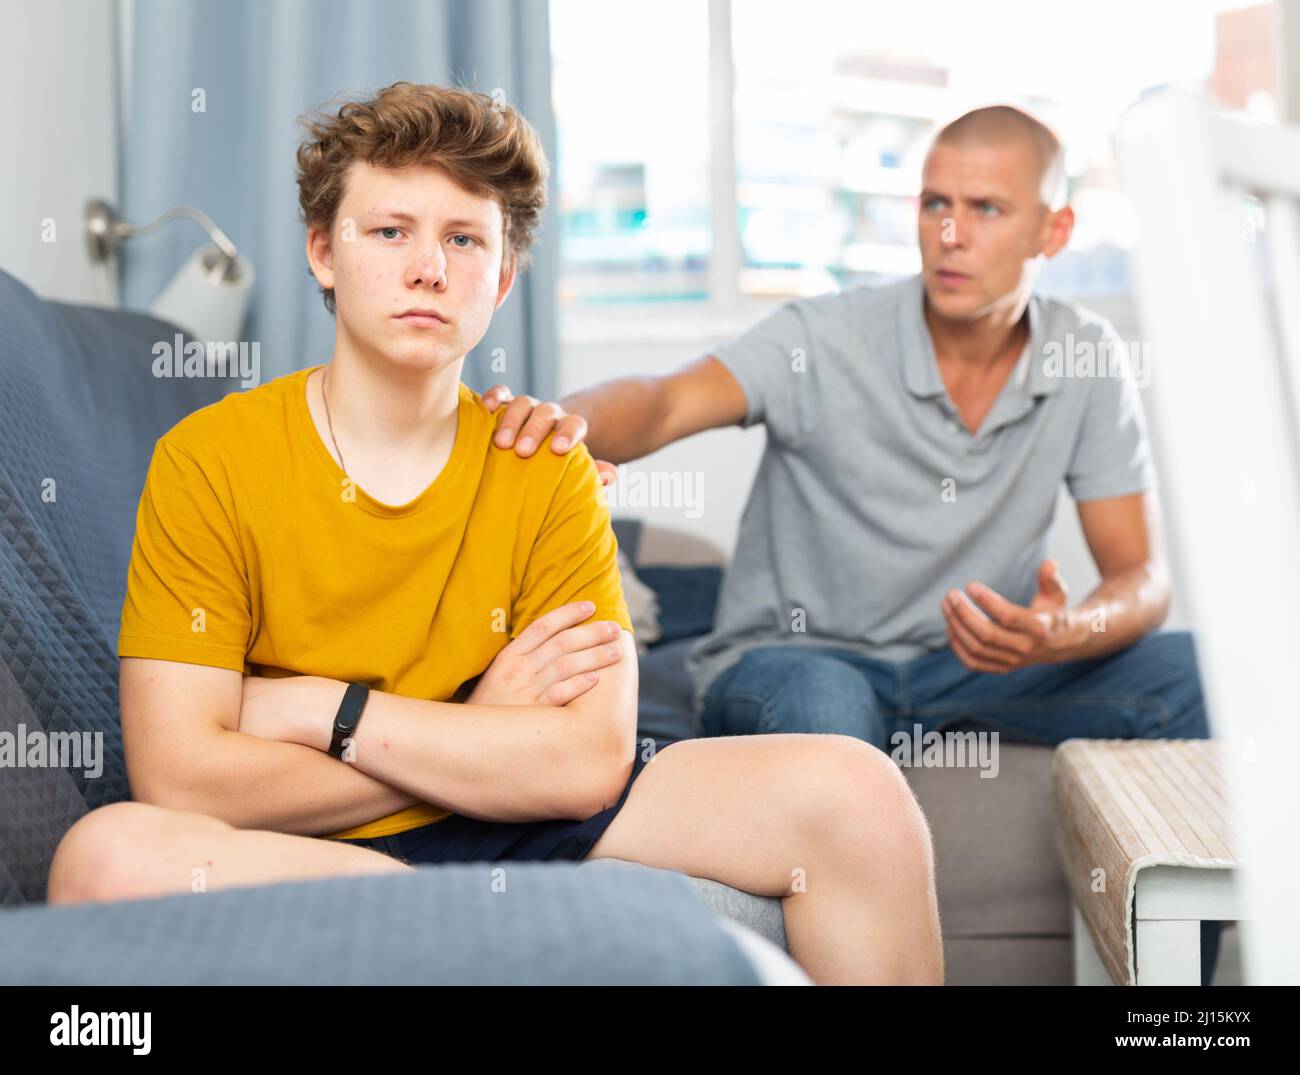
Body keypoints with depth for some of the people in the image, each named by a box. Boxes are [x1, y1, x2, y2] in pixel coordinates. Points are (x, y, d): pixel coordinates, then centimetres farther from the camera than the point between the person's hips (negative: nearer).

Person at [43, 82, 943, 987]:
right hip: (298, 849, -1)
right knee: (112, 856, -35)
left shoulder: (546, 470, -1)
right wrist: (482, 739, -12)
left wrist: (318, 708, -14)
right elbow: (179, 778, -16)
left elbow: (592, 763, -10)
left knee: (853, 791, -16)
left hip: (523, 822, 2)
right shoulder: (207, 462, -7)